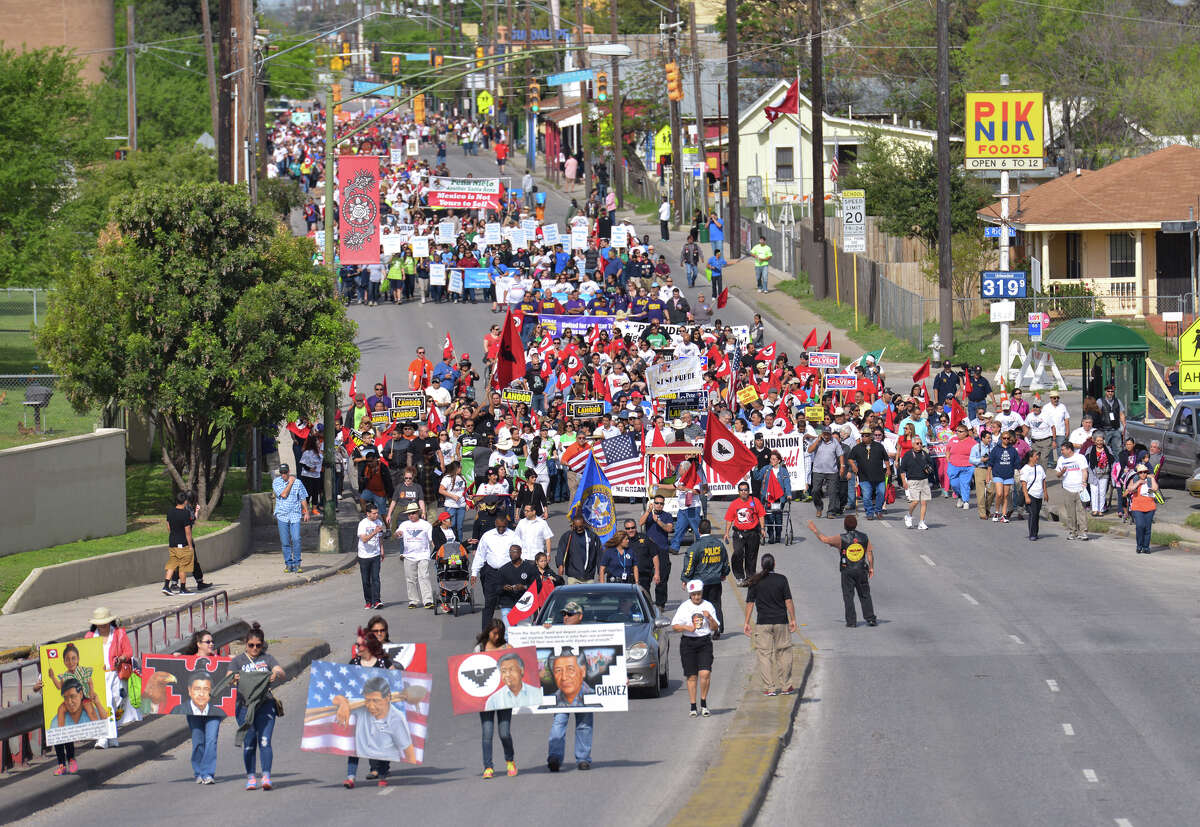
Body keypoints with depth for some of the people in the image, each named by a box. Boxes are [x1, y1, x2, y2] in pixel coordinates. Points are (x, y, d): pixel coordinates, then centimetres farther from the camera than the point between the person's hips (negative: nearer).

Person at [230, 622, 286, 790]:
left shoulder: (267, 659, 9)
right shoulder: (238, 661, 7)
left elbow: (281, 672, -5)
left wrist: (276, 675, -30)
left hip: (265, 704, 0)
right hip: (245, 705, 0)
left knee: (264, 741, -10)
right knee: (249, 743, 1)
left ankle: (266, 776, -11)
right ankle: (250, 777, 8)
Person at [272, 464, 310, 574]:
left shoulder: (297, 482, 3)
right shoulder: (276, 482, 1)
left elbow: (303, 498, 10)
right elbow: (283, 494, -13)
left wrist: (306, 512, 7)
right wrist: (290, 483, -7)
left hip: (295, 515, -1)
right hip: (282, 515, 1)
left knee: (296, 539, -11)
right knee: (285, 542, 1)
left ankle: (296, 564, -2)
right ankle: (288, 564, 10)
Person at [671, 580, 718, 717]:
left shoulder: (708, 606, 5)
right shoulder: (684, 607, 4)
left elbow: (715, 628, 6)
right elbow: (675, 626, 2)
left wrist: (710, 618, -13)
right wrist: (686, 627, -16)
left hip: (705, 642, 0)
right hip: (688, 642, 0)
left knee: (705, 673, -15)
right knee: (692, 676, 1)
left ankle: (704, 703, 1)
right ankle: (693, 707, 9)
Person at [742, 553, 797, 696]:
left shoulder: (755, 582, -2)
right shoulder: (781, 579, -3)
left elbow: (750, 603, -1)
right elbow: (788, 601, -3)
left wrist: (747, 623, 5)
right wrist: (793, 619, 5)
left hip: (763, 623, 0)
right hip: (781, 621, 0)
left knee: (764, 655, 4)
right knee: (784, 653, 12)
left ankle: (769, 688, -1)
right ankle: (785, 686, 15)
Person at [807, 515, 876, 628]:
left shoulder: (841, 539, -8)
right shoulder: (864, 537, 1)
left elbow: (825, 539, 1)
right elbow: (870, 553, 0)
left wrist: (815, 530, 15)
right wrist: (871, 568, 7)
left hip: (847, 571, -2)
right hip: (862, 570, 2)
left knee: (848, 597, 4)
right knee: (865, 595, 10)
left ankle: (851, 621, 3)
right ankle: (871, 619, 7)